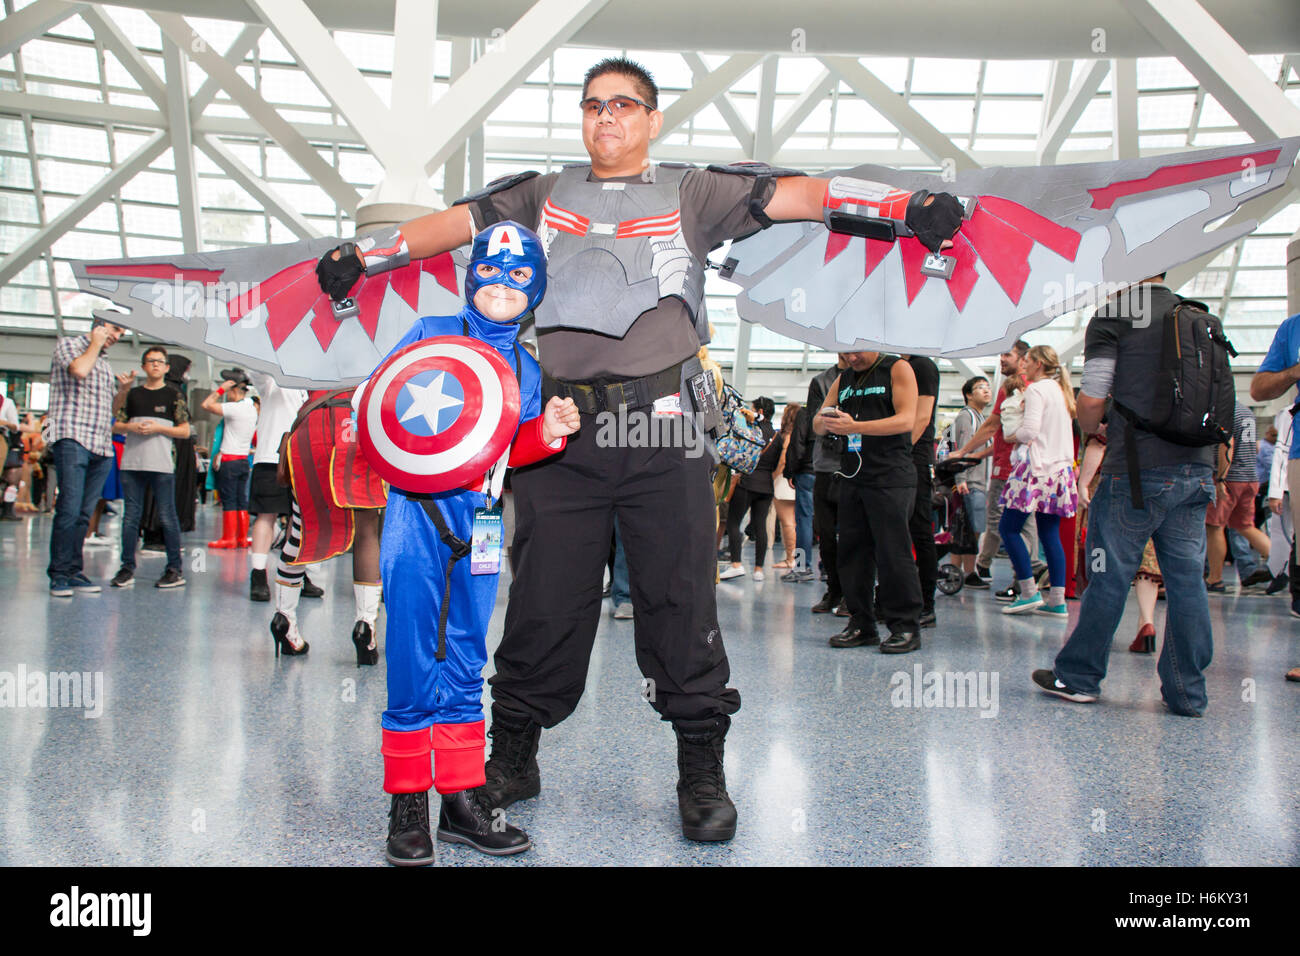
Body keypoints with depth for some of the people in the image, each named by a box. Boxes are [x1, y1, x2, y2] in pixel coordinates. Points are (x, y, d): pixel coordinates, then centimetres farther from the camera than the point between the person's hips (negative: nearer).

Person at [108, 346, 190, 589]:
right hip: (131, 463, 3)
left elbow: (185, 431, 4)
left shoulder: (173, 395, 7)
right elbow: (116, 425, 14)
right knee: (130, 515, 5)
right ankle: (128, 568, 11)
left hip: (162, 464, -3)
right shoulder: (132, 394, 15)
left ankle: (175, 569, 1)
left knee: (167, 516, -3)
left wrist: (158, 428, -9)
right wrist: (131, 427, -6)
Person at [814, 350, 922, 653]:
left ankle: (906, 626, 1)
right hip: (852, 477, 6)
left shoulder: (898, 369, 0)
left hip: (891, 477, -6)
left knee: (893, 553, -7)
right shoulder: (843, 379, 18)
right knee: (852, 552, 6)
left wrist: (855, 427, -22)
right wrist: (826, 422, -11)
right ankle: (862, 625, 14)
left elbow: (906, 420, -13)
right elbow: (817, 424, 15)